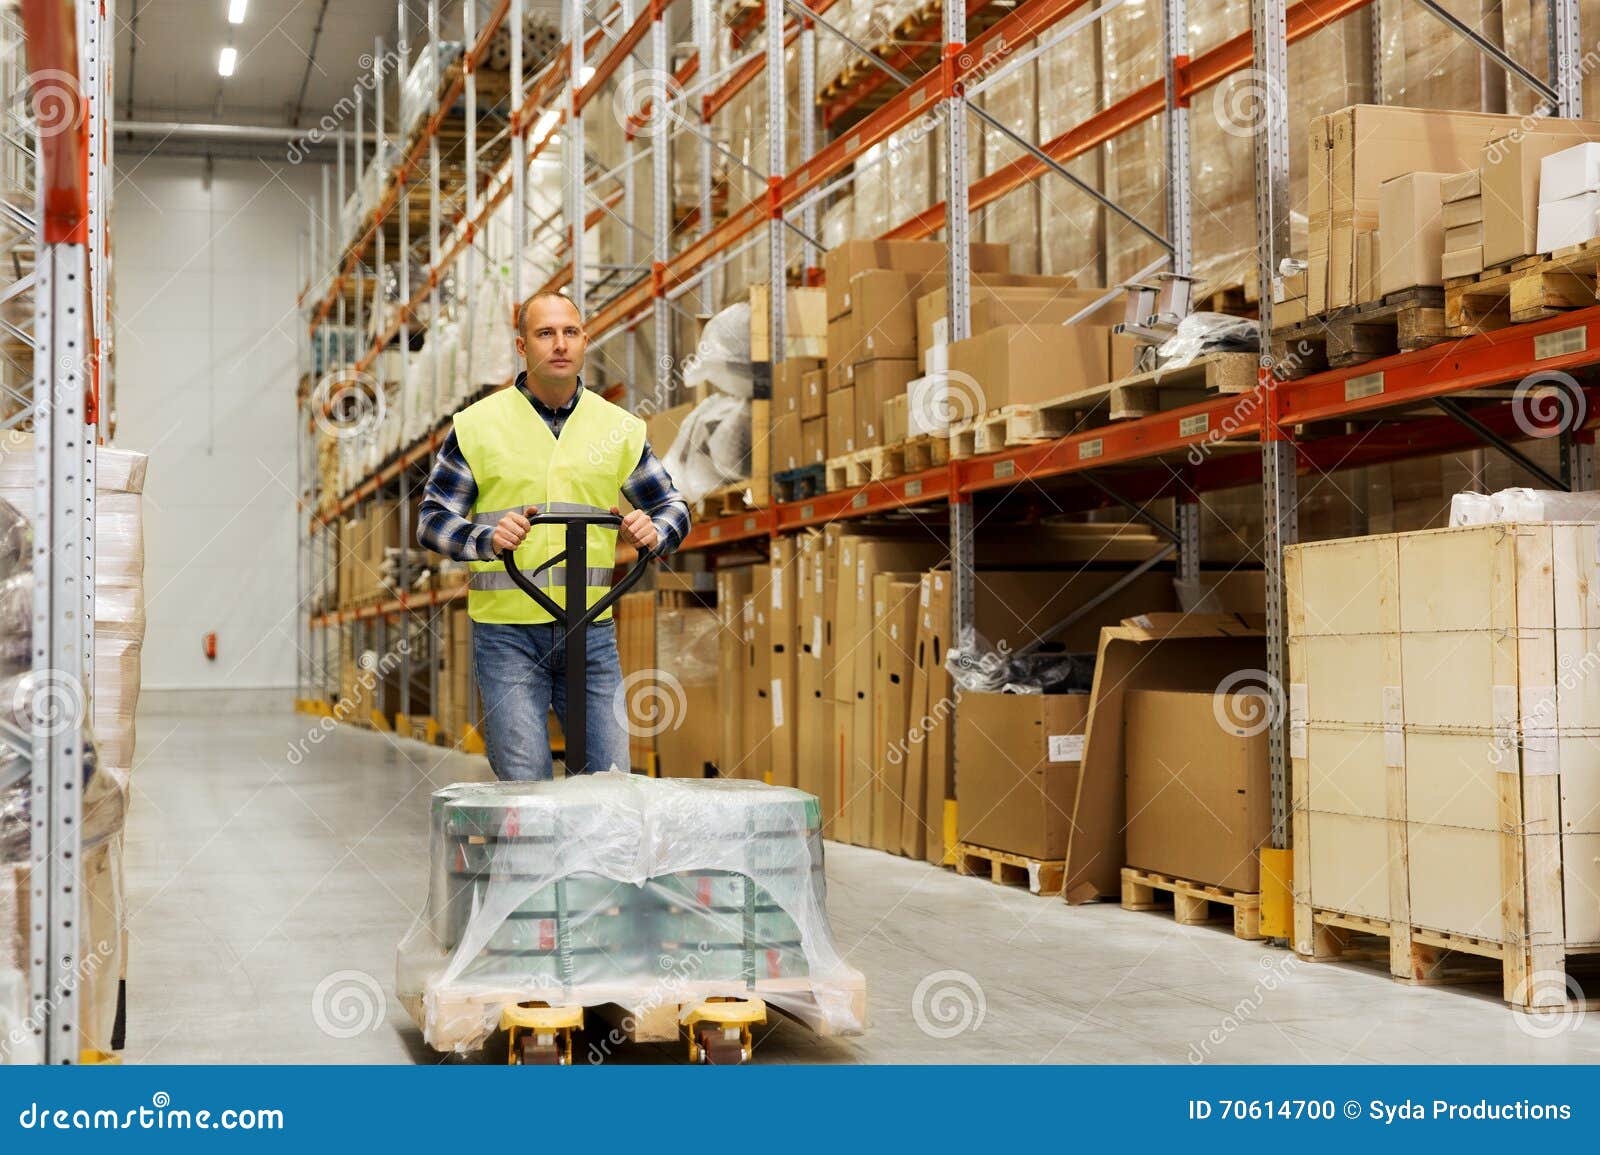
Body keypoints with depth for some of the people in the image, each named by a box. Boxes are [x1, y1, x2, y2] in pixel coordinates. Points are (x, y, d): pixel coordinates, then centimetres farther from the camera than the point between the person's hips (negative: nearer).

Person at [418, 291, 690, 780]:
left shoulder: (620, 427, 8)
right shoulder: (477, 425, 2)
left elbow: (672, 505, 13)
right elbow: (432, 519, 0)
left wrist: (653, 531, -11)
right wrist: (487, 538, -20)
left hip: (591, 628, 2)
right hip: (506, 633, -2)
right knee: (524, 788, -2)